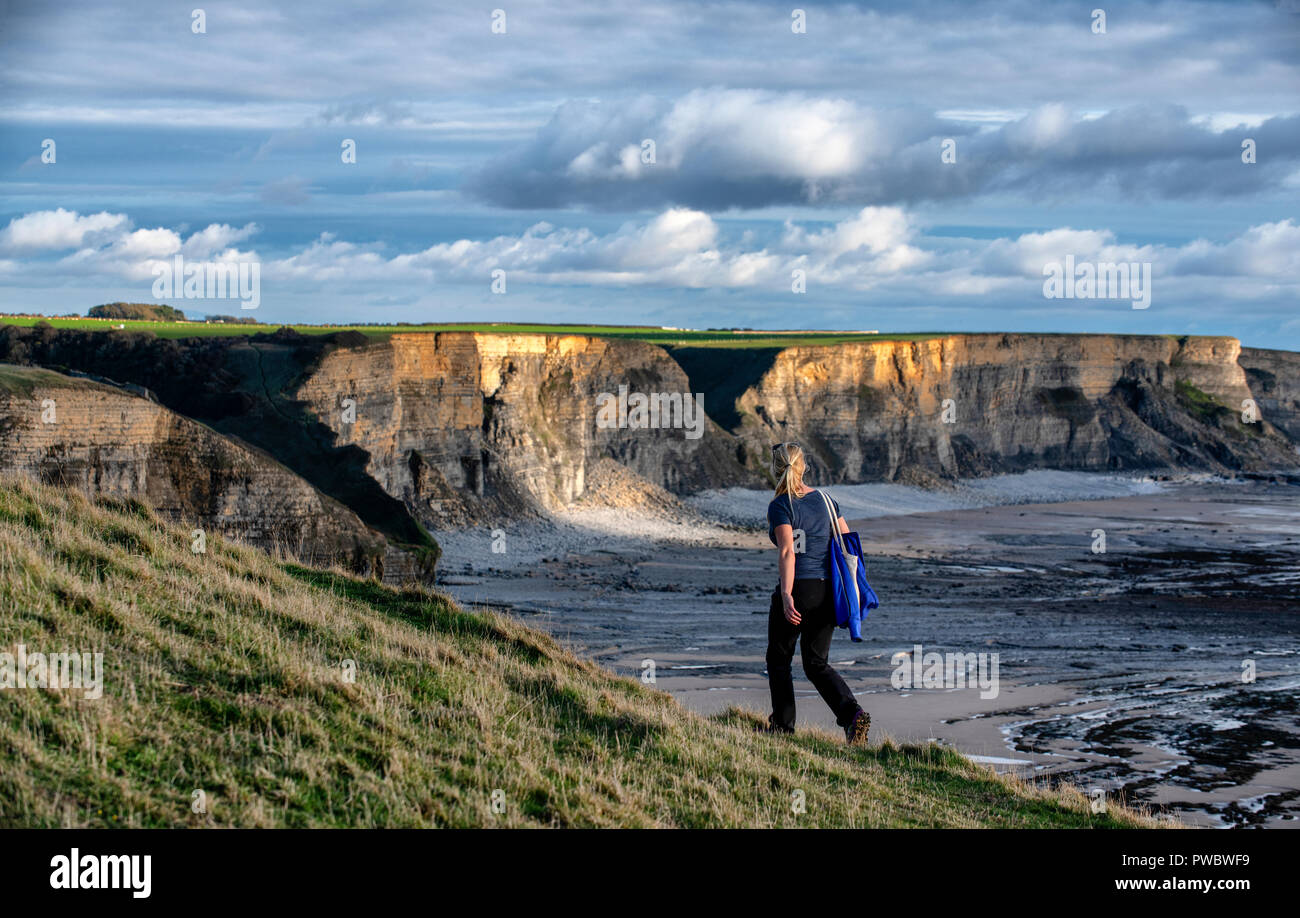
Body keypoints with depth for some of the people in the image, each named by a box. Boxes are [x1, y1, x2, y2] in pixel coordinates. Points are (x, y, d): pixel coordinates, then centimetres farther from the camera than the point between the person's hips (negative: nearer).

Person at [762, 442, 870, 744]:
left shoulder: (780, 506, -9)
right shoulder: (825, 499, 10)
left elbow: (787, 551, -20)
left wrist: (786, 595, -24)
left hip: (799, 591, -6)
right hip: (828, 591, 6)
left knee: (778, 659, 15)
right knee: (817, 664, 12)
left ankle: (782, 725, 22)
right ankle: (852, 713, -10)